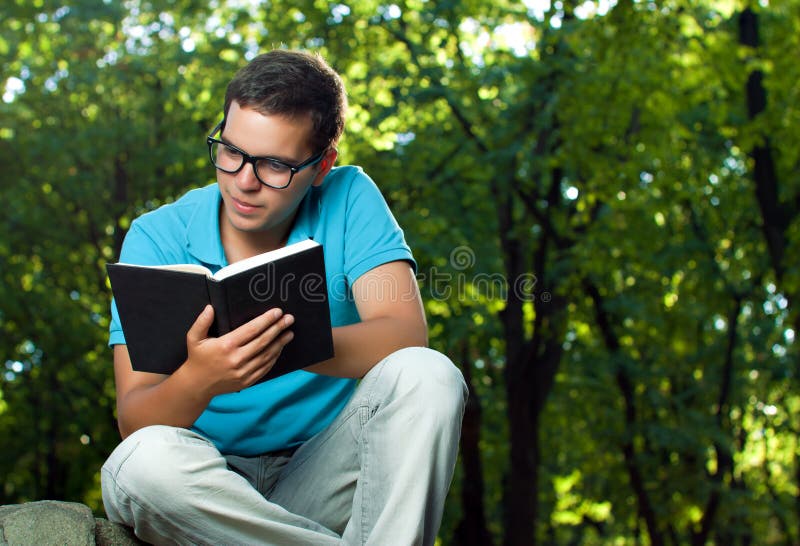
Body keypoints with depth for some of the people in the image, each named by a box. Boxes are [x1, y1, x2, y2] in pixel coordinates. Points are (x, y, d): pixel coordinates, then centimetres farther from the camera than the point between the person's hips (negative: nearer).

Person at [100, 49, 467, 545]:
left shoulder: (348, 200, -3)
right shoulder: (157, 239, -6)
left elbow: (407, 333, -18)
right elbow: (134, 422, -14)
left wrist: (289, 344, -36)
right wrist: (198, 380, -38)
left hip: (322, 474, 0)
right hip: (211, 485, 0)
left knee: (427, 375, -24)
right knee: (147, 459, -33)